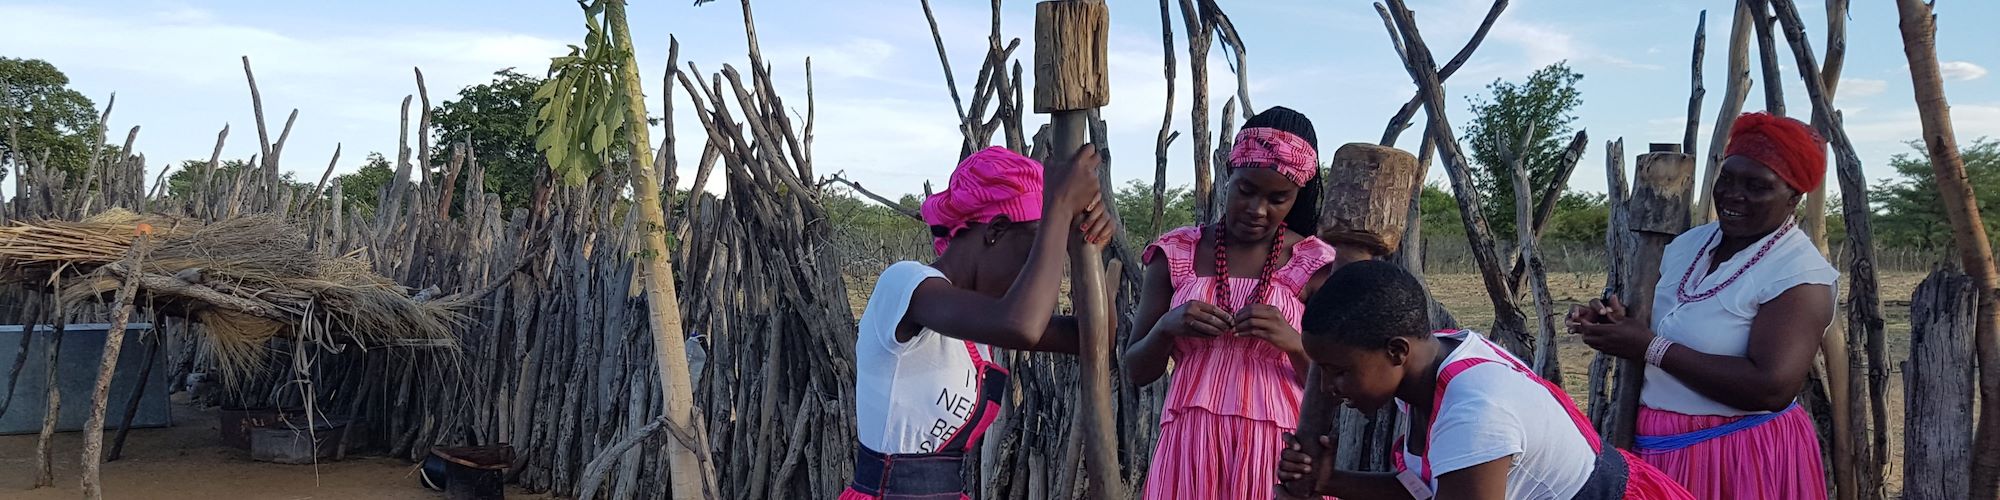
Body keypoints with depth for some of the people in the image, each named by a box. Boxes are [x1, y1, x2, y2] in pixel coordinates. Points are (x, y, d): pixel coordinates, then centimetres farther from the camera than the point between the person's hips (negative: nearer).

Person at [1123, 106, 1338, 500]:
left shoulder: (1313, 265, -1)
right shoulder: (1176, 255, 1)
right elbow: (1136, 371, 3)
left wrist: (1292, 342, -19)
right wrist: (1166, 327, -16)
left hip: (1278, 450, 0)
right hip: (1191, 447, 1)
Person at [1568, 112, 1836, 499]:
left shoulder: (1800, 275, -17)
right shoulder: (1688, 243, 6)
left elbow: (1771, 388, -28)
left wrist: (1652, 347, -25)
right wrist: (1614, 321, -9)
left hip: (1747, 459, -6)